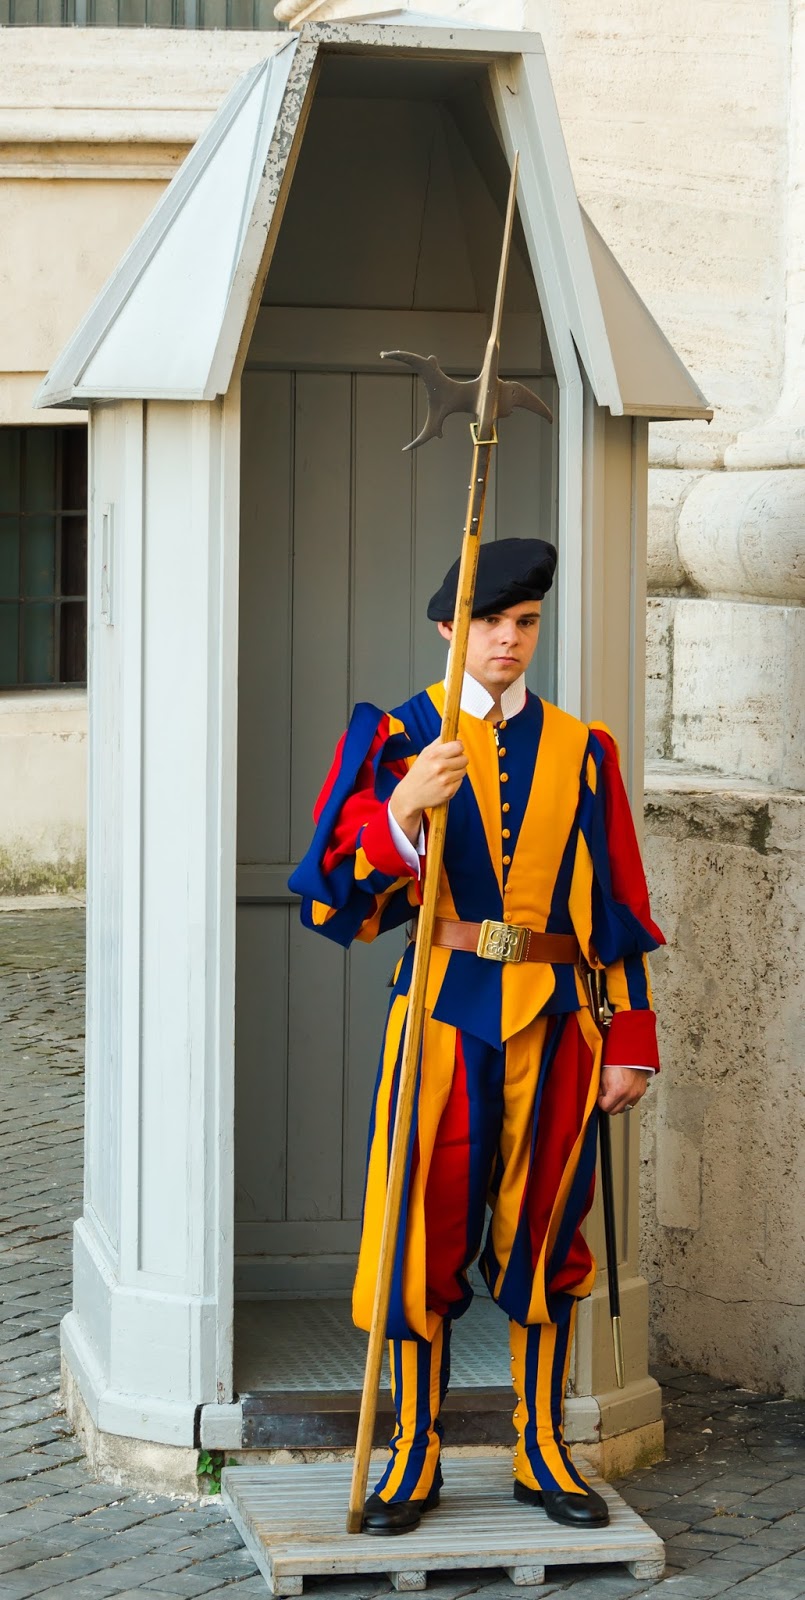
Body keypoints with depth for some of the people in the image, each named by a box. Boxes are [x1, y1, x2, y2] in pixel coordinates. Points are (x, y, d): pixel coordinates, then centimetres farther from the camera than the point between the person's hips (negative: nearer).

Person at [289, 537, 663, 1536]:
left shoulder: (580, 751, 8)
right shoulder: (395, 737, 2)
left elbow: (619, 908, 9)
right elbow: (338, 892, -8)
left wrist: (631, 1040, 4)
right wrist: (404, 810, -26)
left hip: (554, 1019, 2)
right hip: (443, 1012, -2)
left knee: (543, 1234, 7)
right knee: (426, 1235, 0)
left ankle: (545, 1455, 18)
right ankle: (414, 1460, 11)